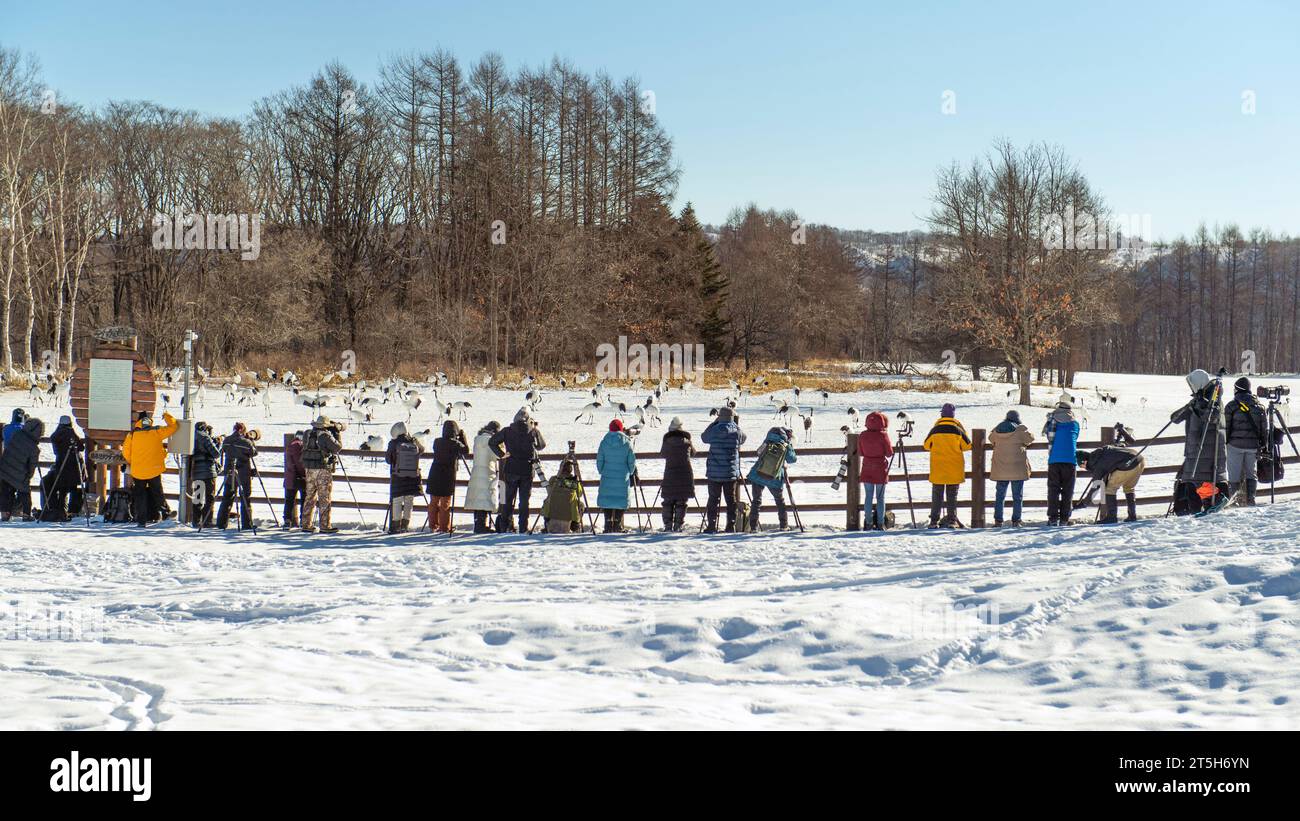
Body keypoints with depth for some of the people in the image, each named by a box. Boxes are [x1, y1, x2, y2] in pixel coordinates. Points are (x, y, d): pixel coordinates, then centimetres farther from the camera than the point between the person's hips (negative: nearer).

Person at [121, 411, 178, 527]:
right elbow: (173, 426, 2)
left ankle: (141, 520, 5)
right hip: (155, 469, 0)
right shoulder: (157, 432, -6)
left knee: (140, 496, 9)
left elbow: (126, 452, 2)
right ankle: (154, 516, 11)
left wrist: (130, 463, 20)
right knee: (156, 494, 16)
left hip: (138, 471, 0)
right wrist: (166, 416, 19)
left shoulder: (132, 435, -4)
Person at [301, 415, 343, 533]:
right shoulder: (325, 435, -11)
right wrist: (336, 434, 4)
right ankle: (325, 526, -2)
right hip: (323, 470, -6)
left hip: (309, 469, 6)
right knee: (325, 499, -1)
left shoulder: (308, 434, 7)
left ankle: (306, 525, 14)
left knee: (310, 497, 12)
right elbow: (338, 447, -9)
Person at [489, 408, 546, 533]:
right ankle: (523, 528, 1)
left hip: (511, 469, 1)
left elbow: (492, 441, -1)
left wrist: (501, 454, 5)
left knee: (508, 499, 10)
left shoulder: (507, 430, 0)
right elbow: (541, 446, 13)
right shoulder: (533, 431, -2)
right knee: (524, 500, 4)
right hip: (527, 470, -1)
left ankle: (505, 527, 8)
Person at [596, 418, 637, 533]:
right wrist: (631, 473, 18)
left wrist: (601, 472, 18)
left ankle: (608, 524, 1)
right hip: (623, 477, -1)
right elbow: (632, 461, 1)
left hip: (607, 476, 1)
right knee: (621, 499, 6)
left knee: (607, 498, 6)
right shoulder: (627, 443, -2)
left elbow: (599, 460, 3)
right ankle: (617, 525, 6)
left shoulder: (604, 442, -1)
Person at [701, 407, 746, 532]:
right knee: (731, 500, 9)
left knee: (713, 499, 4)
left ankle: (712, 526, 0)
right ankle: (731, 526, 8)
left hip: (714, 472, -1)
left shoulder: (715, 430, -9)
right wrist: (737, 424, 16)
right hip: (731, 472, 1)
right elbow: (742, 439, 17)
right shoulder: (736, 431, -5)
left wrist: (714, 422, 14)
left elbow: (704, 437, 11)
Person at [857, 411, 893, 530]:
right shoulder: (883, 435, -14)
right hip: (881, 471, -3)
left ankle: (868, 523, 7)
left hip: (867, 470, 3)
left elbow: (860, 453, 5)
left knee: (868, 497, 9)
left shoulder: (862, 435, -4)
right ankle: (880, 524, 5)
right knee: (880, 498, 5)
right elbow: (889, 453, -8)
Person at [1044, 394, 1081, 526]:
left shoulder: (1052, 419, 5)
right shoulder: (1074, 422, 4)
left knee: (1053, 489, 4)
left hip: (1054, 459, 1)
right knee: (1067, 490, 4)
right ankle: (1064, 519, 0)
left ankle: (1053, 518, -3)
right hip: (1070, 459, 0)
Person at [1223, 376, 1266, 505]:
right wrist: (1263, 445, 15)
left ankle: (1232, 498, -3)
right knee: (1251, 473, 13)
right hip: (1253, 445, 3)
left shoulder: (1231, 406, -4)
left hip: (1235, 445, -3)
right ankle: (1250, 499, 8)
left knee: (1234, 475, 1)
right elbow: (1264, 428, 8)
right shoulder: (1258, 406, 7)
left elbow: (1225, 427, -4)